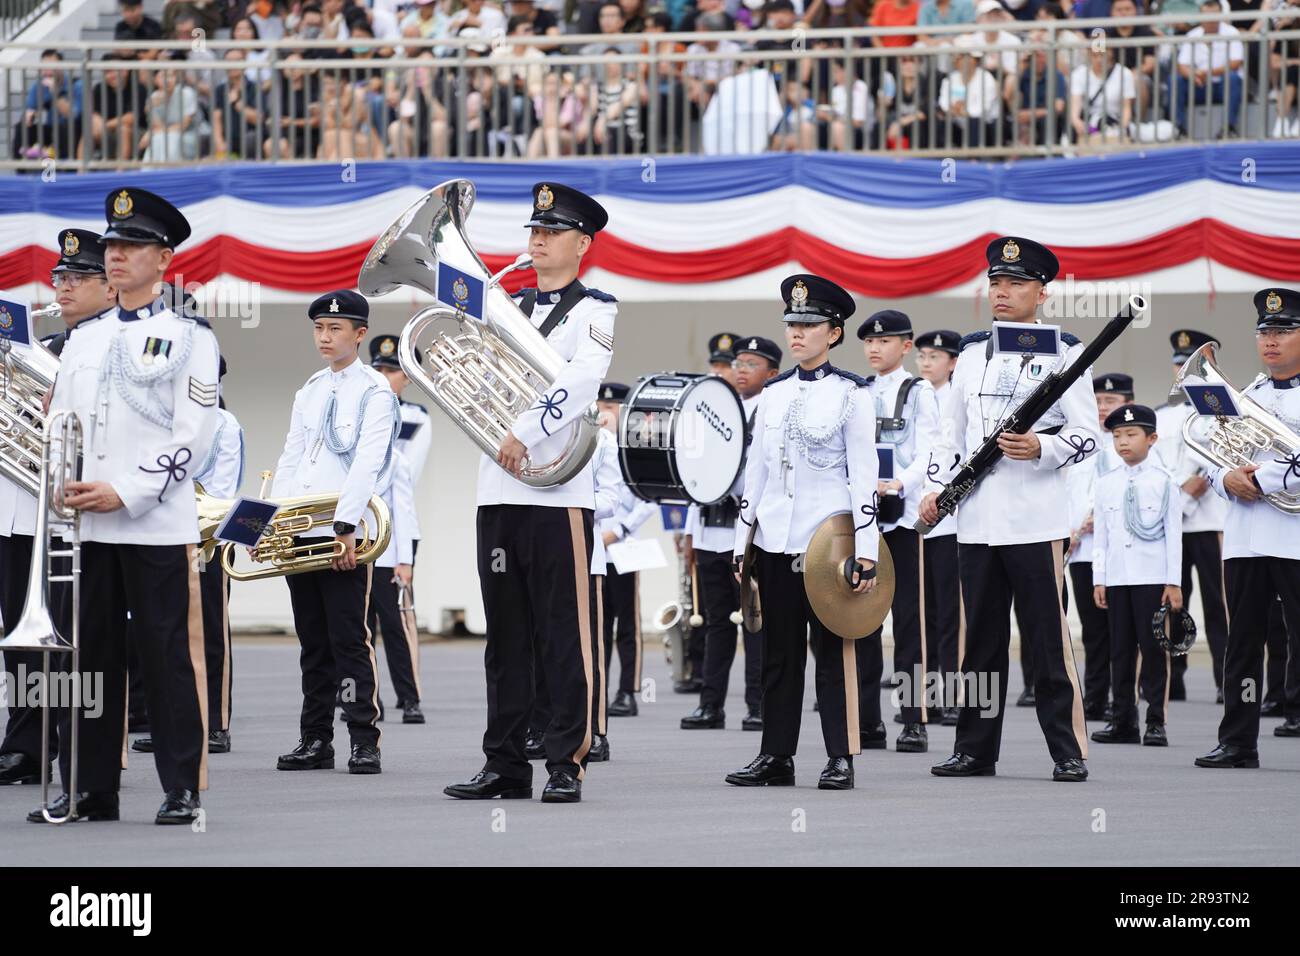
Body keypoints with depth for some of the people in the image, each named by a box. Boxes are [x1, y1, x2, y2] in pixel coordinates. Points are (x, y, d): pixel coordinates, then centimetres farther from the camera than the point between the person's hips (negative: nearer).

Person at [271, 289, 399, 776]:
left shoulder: (375, 392, -4)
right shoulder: (309, 392, 17)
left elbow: (367, 463, -13)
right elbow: (290, 460, 15)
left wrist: (346, 526, -22)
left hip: (345, 535, -6)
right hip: (299, 534, 6)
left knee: (350, 639, -7)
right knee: (313, 641, 9)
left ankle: (364, 741, -5)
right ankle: (315, 740, 12)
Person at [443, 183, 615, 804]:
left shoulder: (594, 311, 0)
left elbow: (581, 380, -17)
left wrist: (526, 432, -26)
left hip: (557, 490, -6)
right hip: (498, 490, 6)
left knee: (563, 635, -4)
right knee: (505, 634, 8)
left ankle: (567, 764, -1)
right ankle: (504, 763, 12)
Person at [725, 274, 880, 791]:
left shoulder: (851, 393, -2)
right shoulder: (773, 393, 12)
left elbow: (864, 473, -5)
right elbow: (756, 468, 14)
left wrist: (866, 548, -11)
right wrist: (742, 540, 10)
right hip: (775, 537, 5)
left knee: (833, 649, -2)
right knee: (779, 652, 7)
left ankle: (840, 757, 1)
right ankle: (776, 756, 10)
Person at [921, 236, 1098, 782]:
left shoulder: (1062, 352, 1)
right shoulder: (971, 353, 16)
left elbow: (1087, 437, -4)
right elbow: (951, 435, 19)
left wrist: (1040, 449, -21)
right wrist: (938, 489, 6)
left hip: (1036, 519, -5)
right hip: (977, 519, 5)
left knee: (1048, 636, -4)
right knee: (981, 638, 8)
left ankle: (1068, 752, -1)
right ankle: (976, 748, 14)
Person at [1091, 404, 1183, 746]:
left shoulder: (1162, 481, 0)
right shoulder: (1106, 483, 10)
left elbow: (1174, 534, -1)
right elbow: (1101, 535, 12)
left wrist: (1174, 582, -6)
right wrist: (1098, 579, 6)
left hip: (1152, 577, -4)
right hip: (1116, 577, 4)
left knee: (1153, 648, -3)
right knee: (1120, 649, 5)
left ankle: (1156, 721, 0)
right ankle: (1123, 720, 10)